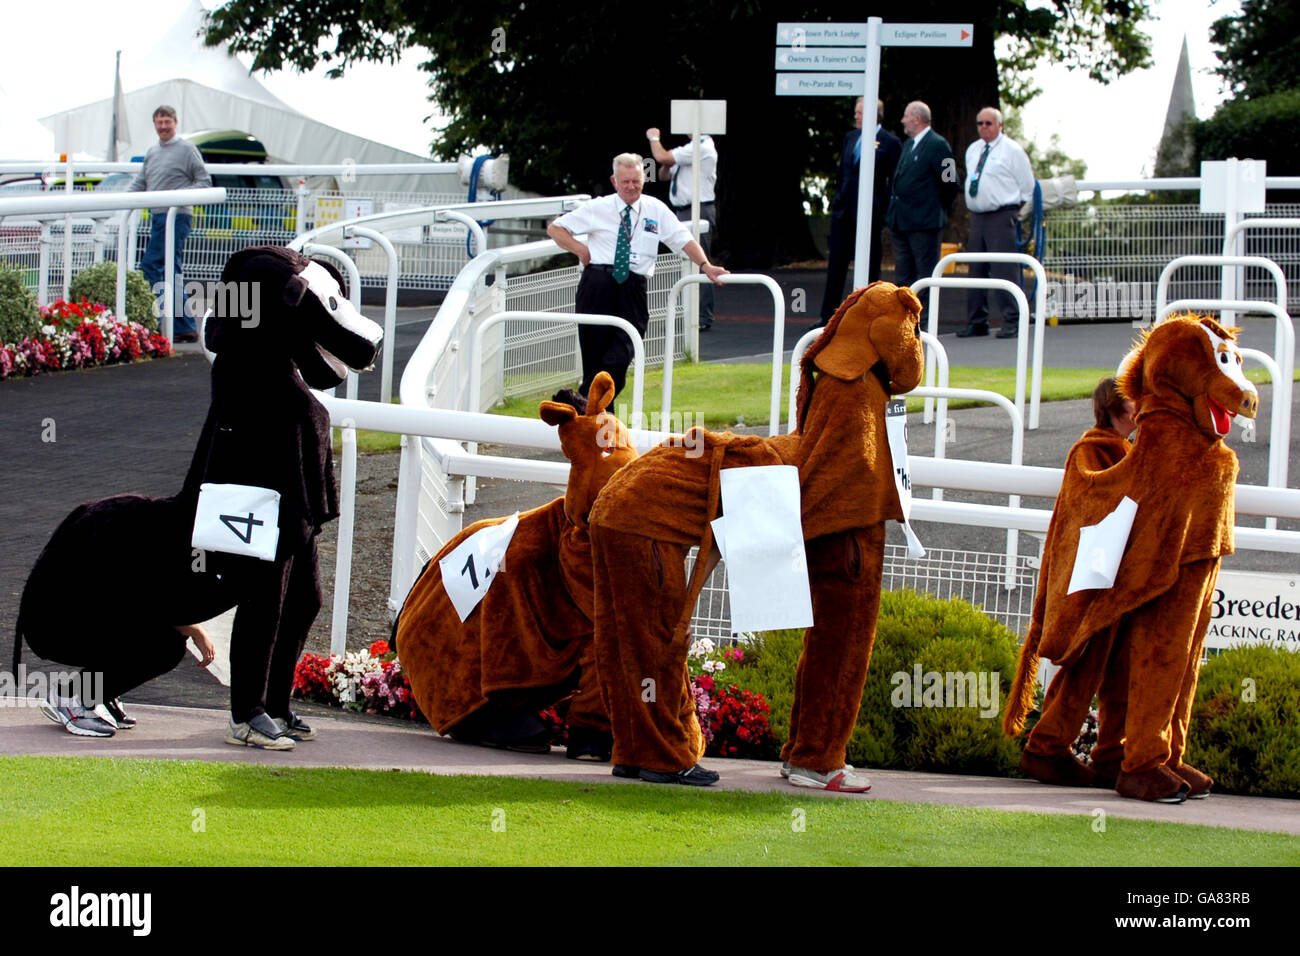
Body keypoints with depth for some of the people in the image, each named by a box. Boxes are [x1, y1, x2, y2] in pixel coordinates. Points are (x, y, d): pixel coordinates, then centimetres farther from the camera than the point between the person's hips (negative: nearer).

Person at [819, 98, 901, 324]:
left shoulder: (890, 143, -7)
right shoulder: (850, 137, 12)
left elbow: (895, 181, -7)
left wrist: (884, 212, -12)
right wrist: (839, 199, 12)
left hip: (869, 212, -6)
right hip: (844, 210, 6)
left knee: (869, 267, 3)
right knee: (835, 264, 5)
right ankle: (828, 317, 8)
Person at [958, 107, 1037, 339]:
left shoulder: (1012, 150, -4)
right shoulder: (972, 150, 15)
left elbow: (1027, 185, -1)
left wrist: (1014, 210, 0)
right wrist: (975, 206, 15)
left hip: (1002, 216, -7)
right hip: (977, 216, 7)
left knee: (1005, 270, -11)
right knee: (976, 269, 8)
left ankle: (1012, 322, -8)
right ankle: (977, 322, 14)